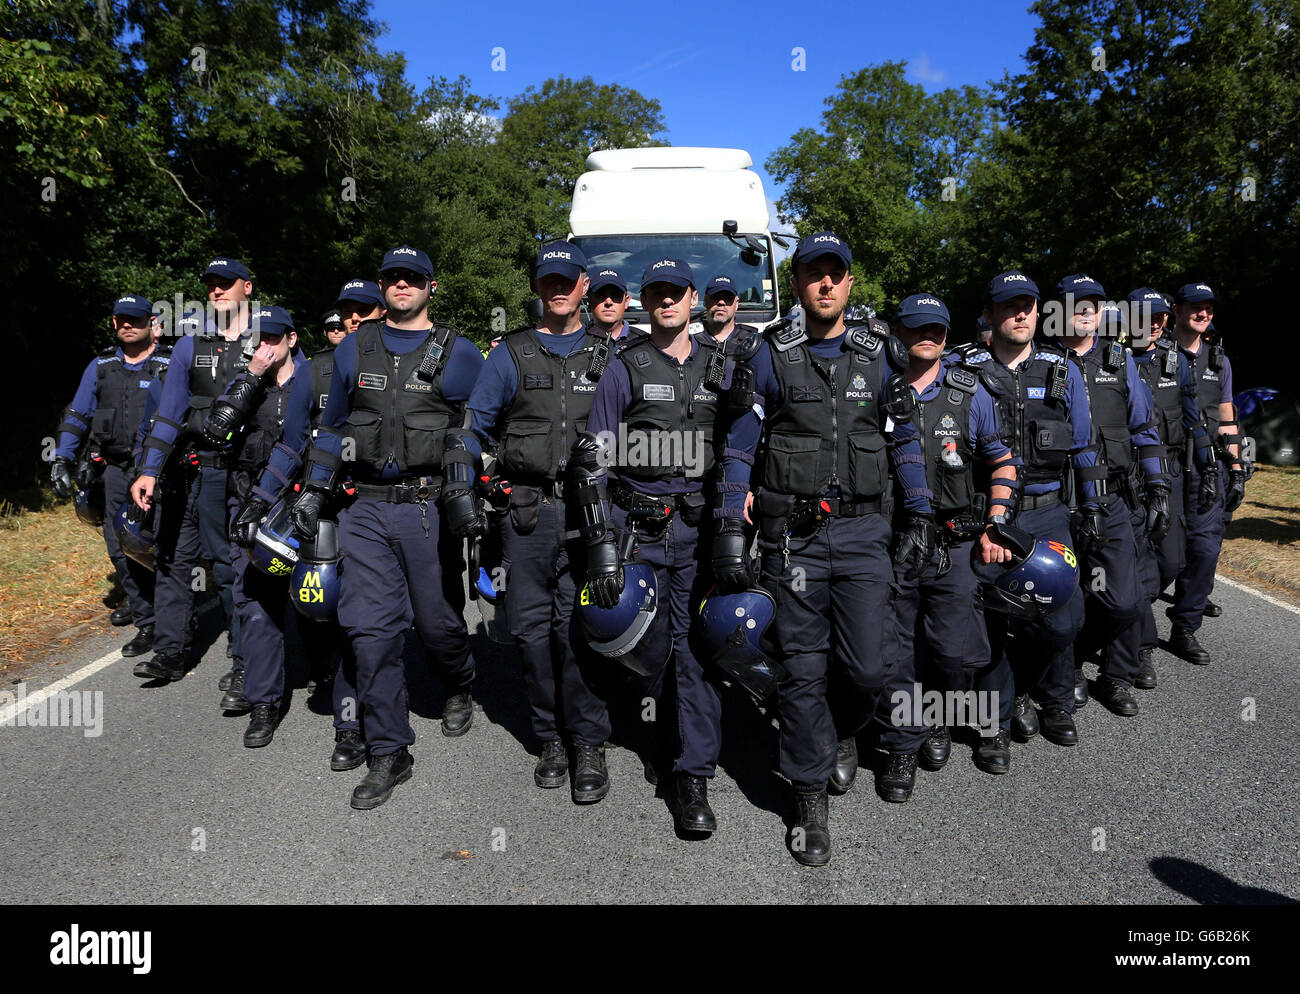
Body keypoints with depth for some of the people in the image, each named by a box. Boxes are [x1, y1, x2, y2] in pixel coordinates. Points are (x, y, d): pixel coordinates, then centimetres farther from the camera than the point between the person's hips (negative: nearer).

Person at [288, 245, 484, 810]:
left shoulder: (459, 354, 3)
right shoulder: (353, 350, 13)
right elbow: (333, 427, 19)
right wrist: (313, 489, 12)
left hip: (430, 510, -2)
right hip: (366, 511, 3)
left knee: (437, 620, 8)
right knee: (371, 631, -2)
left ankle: (459, 686, 42)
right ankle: (389, 753, 9)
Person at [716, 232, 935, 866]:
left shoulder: (880, 357, 10)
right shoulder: (770, 356, 3)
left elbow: (905, 439, 16)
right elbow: (739, 445, 3)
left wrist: (919, 517, 10)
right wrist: (730, 526, -4)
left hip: (863, 531, 2)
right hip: (791, 533, -1)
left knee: (868, 666, -1)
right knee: (802, 669, 3)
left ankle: (840, 732, 33)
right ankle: (811, 796, 18)